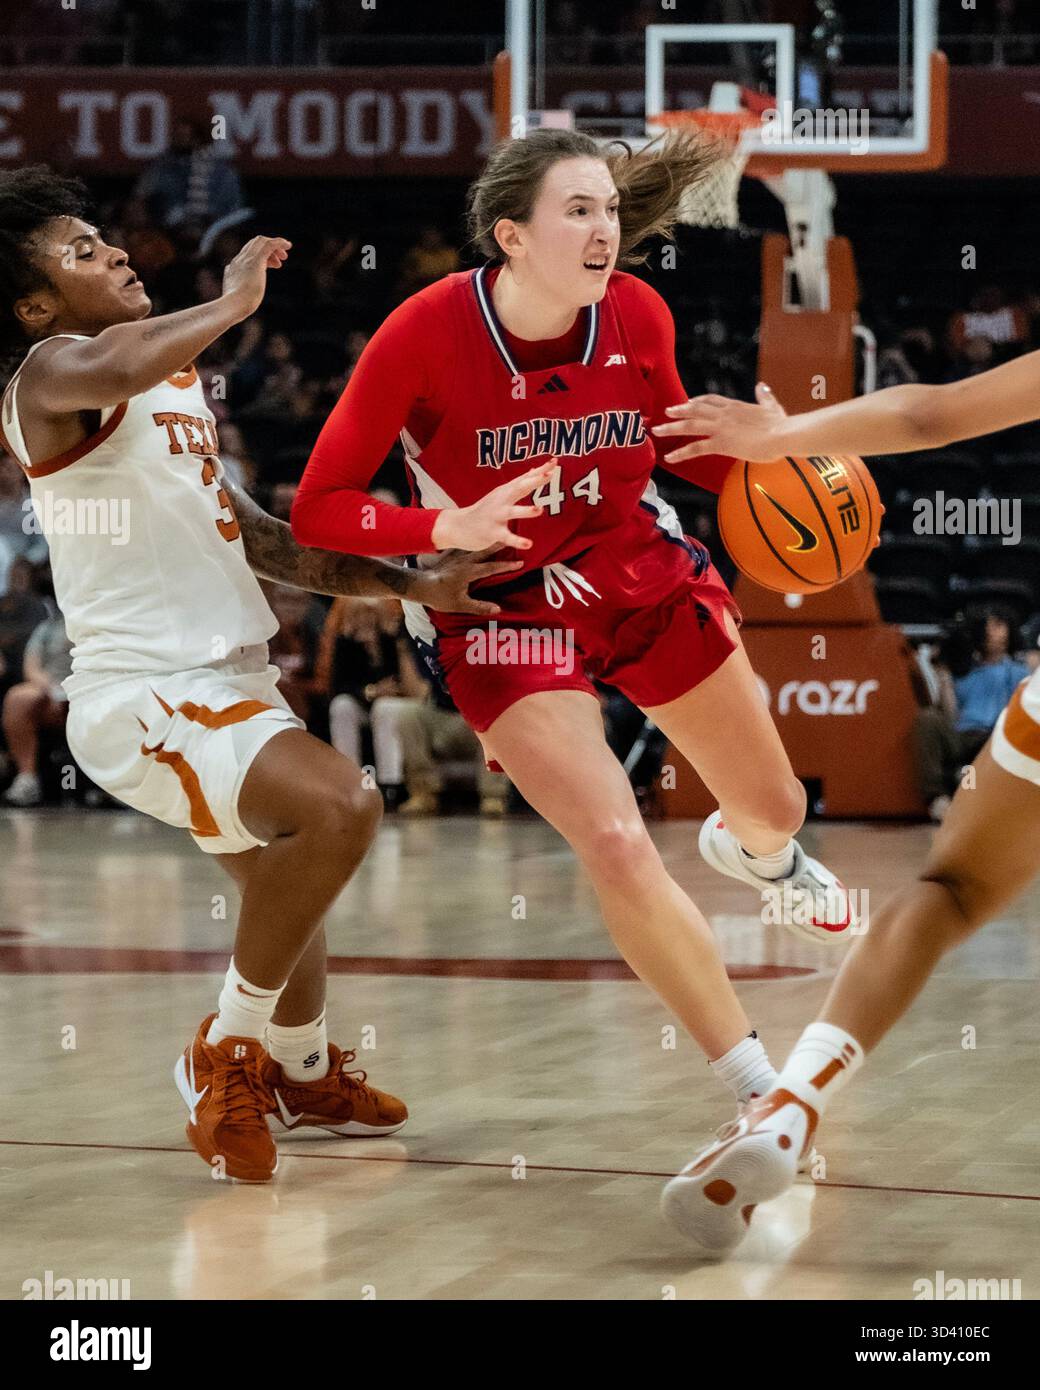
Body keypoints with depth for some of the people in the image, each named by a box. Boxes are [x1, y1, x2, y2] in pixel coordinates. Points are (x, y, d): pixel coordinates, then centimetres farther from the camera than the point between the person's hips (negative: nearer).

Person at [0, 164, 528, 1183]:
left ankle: (302, 1077, 54)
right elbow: (117, 369, -38)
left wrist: (411, 586, 16)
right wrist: (233, 302, -23)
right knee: (337, 805, -31)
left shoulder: (174, 386, 20)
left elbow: (257, 538, 24)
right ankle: (229, 1051, -15)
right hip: (143, 691, -10)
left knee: (288, 891, 28)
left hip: (227, 683, 10)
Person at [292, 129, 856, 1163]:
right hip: (502, 612, -4)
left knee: (774, 807, 19)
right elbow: (317, 511, -21)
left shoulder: (638, 317, -14)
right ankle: (757, 1086, -4)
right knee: (617, 848, -21)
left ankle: (754, 850, 61)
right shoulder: (425, 337, -26)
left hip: (644, 576, 4)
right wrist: (451, 527, -36)